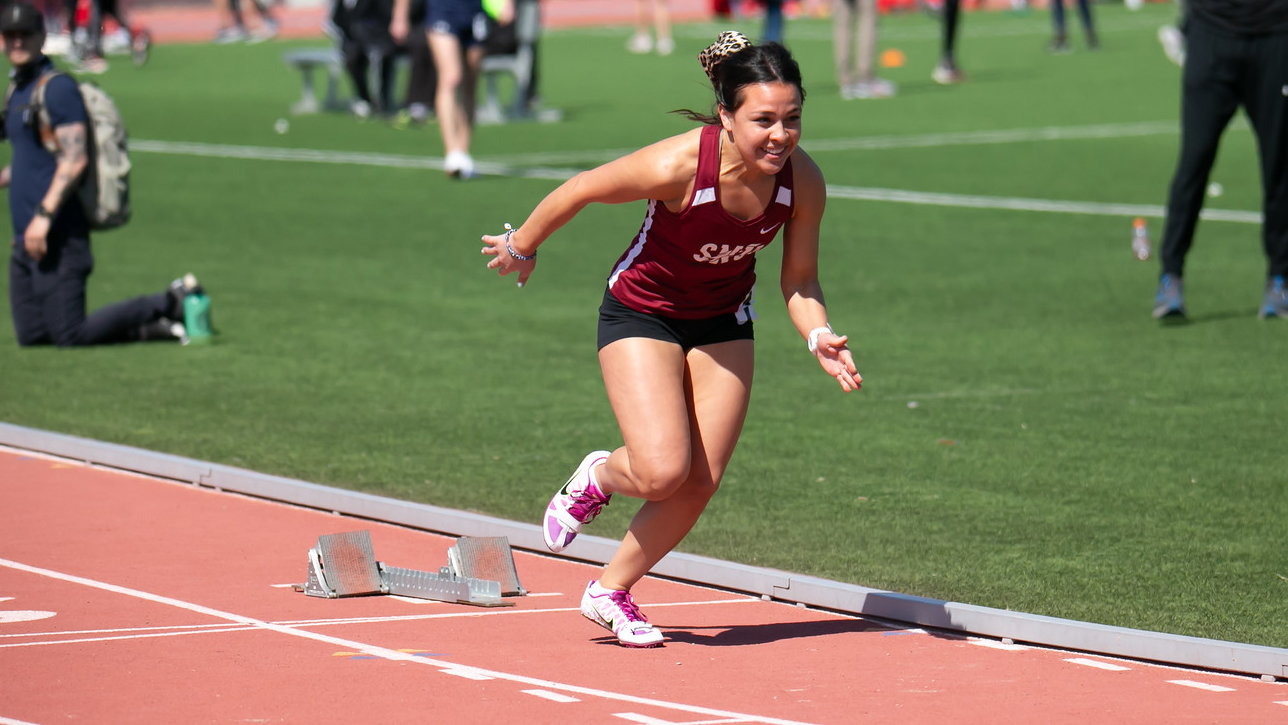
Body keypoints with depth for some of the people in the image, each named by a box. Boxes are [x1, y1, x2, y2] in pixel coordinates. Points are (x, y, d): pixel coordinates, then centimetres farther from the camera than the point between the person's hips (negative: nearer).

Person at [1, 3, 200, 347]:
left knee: (69, 336, -12)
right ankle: (150, 325, 11)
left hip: (59, 236, -9)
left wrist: (44, 214, -25)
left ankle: (172, 302, 1)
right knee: (31, 335, 4)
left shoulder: (57, 87, -8)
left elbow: (75, 160, -18)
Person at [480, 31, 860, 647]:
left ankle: (610, 591, 23)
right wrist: (522, 246, -2)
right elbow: (580, 190, -17)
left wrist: (819, 338, -26)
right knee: (662, 472, -18)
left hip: (723, 323, 4)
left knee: (701, 482, 0)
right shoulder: (677, 165, -34)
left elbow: (799, 280, -7)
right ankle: (597, 477, 19)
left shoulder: (803, 181, -21)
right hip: (642, 313, -4)